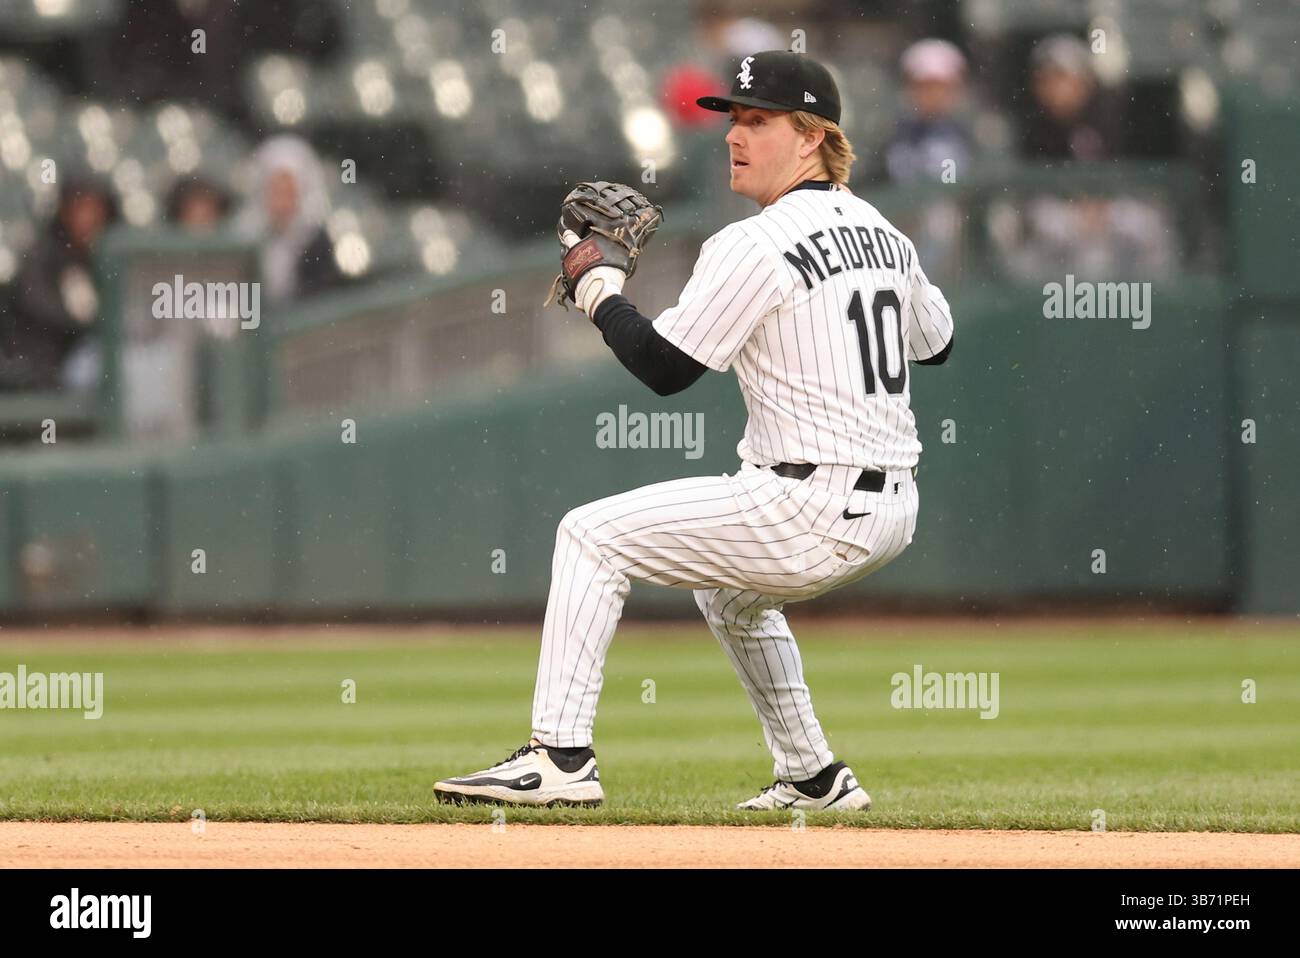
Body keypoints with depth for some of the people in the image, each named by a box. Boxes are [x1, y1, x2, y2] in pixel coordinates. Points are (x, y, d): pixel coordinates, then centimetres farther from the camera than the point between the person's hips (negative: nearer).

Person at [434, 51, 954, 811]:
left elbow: (663, 367, -12)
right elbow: (937, 341, 27)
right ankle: (815, 778, 34)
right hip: (891, 515, 9)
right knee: (731, 589, 36)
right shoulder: (882, 232, 11)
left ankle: (561, 757, -10)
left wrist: (599, 290, 2)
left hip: (810, 513, -9)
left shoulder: (754, 245, -14)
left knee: (593, 536, -3)